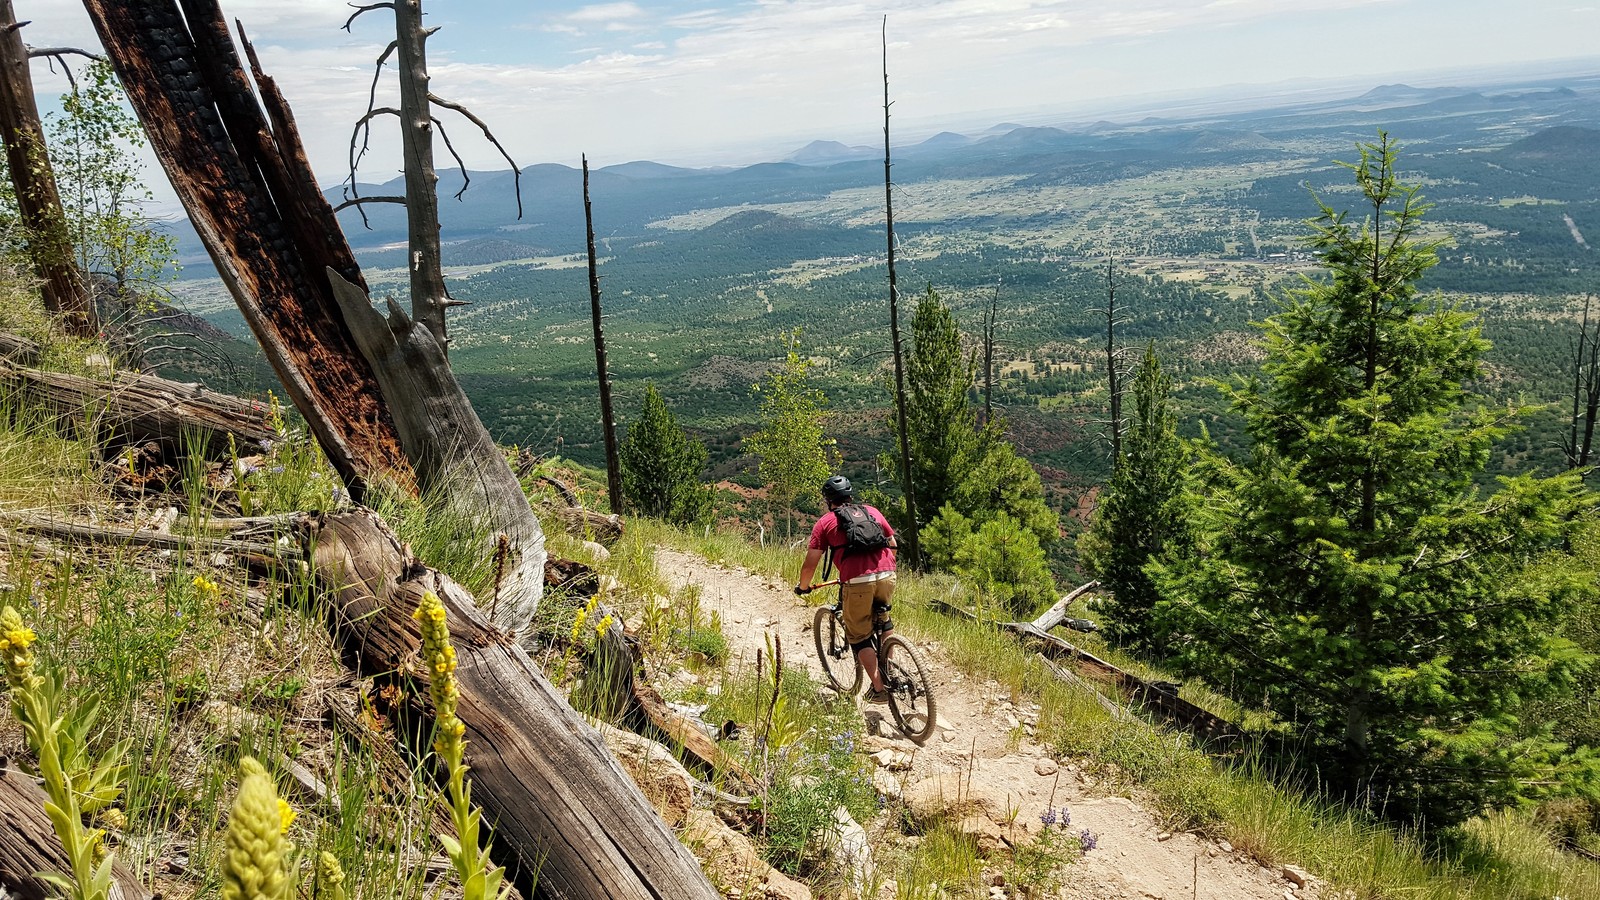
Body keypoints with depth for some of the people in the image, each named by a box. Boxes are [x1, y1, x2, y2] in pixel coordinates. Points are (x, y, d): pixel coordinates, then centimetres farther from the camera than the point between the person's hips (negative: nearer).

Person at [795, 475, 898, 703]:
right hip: (887, 577, 4)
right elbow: (893, 545, 25)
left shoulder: (825, 523, 10)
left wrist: (803, 587, 26)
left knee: (859, 637, 13)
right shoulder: (872, 511, 20)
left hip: (857, 583, -4)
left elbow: (809, 565, 8)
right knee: (882, 619, 32)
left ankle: (879, 688, 9)